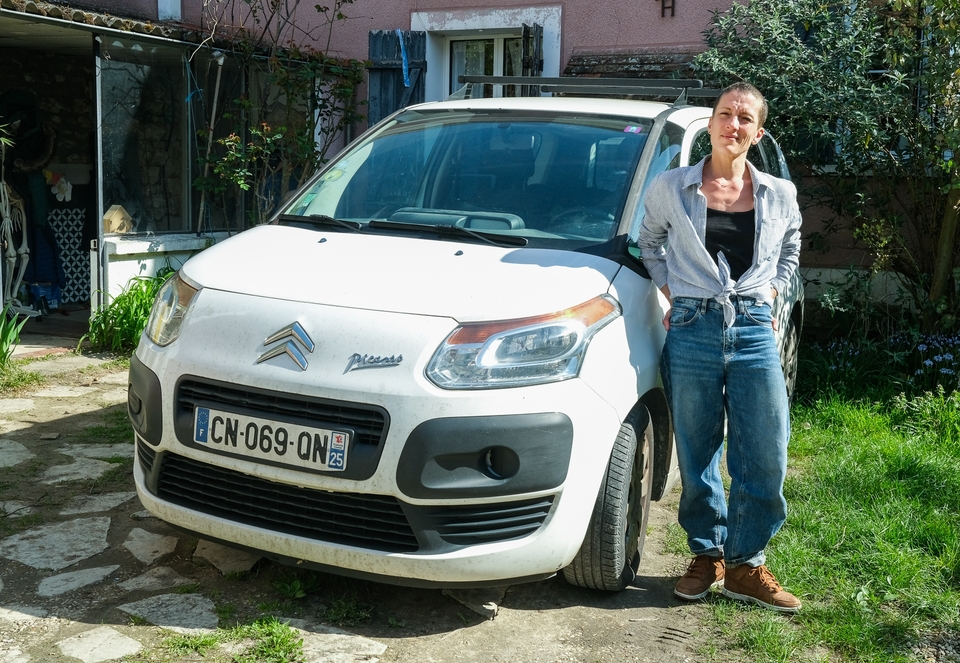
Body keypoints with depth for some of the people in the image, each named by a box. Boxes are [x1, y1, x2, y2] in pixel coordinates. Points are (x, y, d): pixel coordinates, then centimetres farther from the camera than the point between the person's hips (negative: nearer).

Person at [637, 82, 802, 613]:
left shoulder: (779, 196, 7)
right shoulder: (671, 188, 3)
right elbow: (649, 243, 19)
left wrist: (770, 295, 13)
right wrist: (671, 294, 9)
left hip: (754, 331, 1)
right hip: (692, 329, -1)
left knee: (765, 459, 1)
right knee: (697, 455, 7)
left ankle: (745, 564, 18)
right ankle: (707, 554, 26)